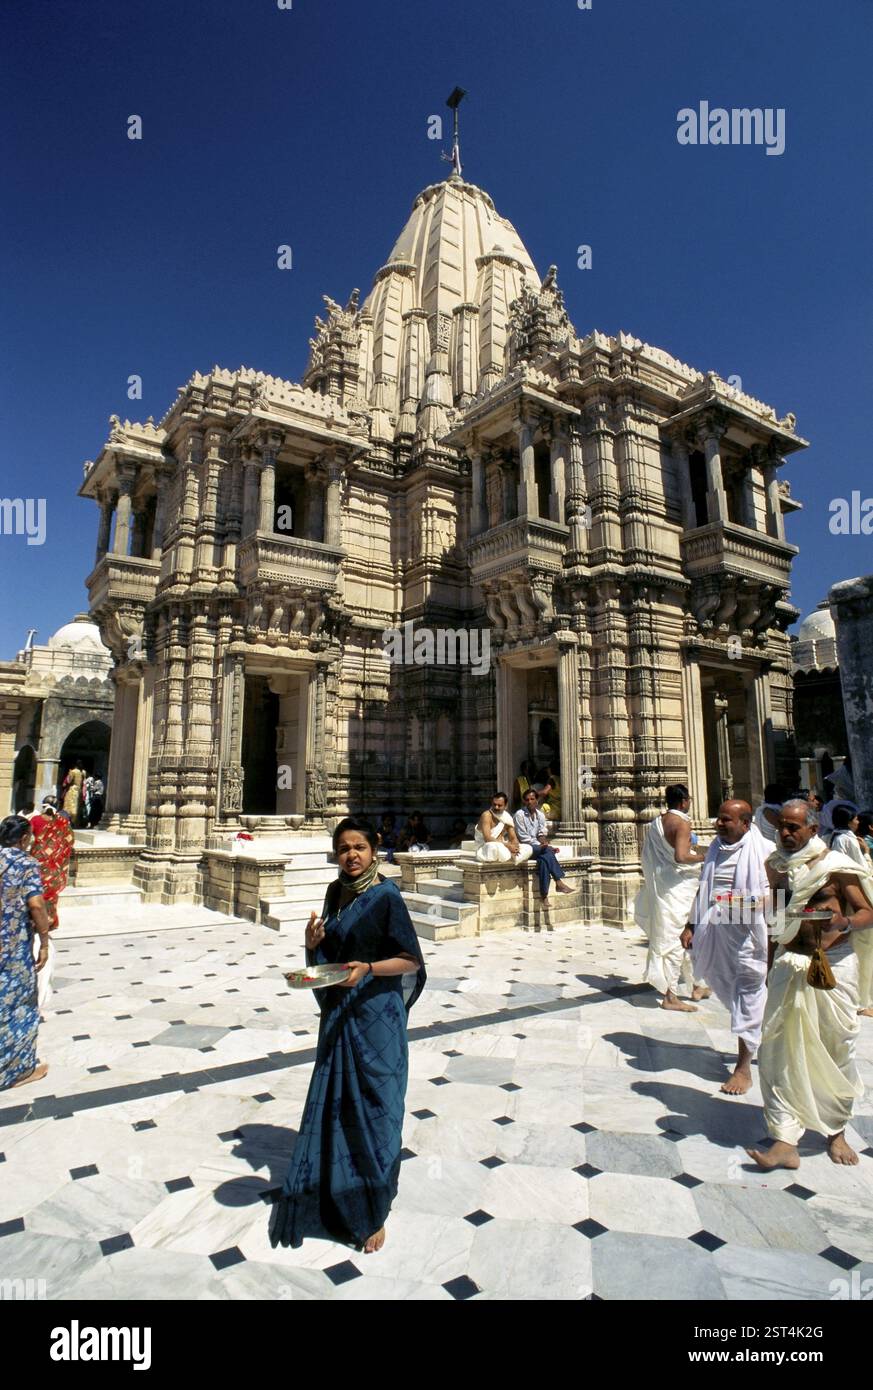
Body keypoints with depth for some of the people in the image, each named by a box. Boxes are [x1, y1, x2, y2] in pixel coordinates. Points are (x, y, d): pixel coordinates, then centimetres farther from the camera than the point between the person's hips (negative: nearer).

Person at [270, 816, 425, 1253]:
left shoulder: (386, 896, -15)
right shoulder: (336, 892, 4)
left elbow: (412, 960, -14)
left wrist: (369, 968, -28)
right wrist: (314, 941, -7)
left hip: (375, 1014, -6)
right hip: (337, 1012, 6)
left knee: (372, 1111, 5)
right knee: (330, 1105, 16)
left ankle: (374, 1213, 24)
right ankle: (329, 1202, 36)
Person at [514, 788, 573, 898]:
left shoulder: (540, 815, 11)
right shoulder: (519, 814, -7)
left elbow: (542, 834, 9)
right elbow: (523, 837, -12)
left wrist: (544, 842, -15)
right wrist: (540, 845, -18)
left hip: (539, 848, 5)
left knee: (544, 859, -30)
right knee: (548, 851, -30)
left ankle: (544, 894, -35)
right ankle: (558, 883, -31)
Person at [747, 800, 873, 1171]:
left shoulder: (836, 866, -6)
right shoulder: (775, 866, 6)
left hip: (833, 963, -3)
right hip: (789, 964, 3)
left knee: (837, 1050, 9)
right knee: (779, 1050, -4)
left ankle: (836, 1130, 30)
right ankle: (785, 1141, 0)